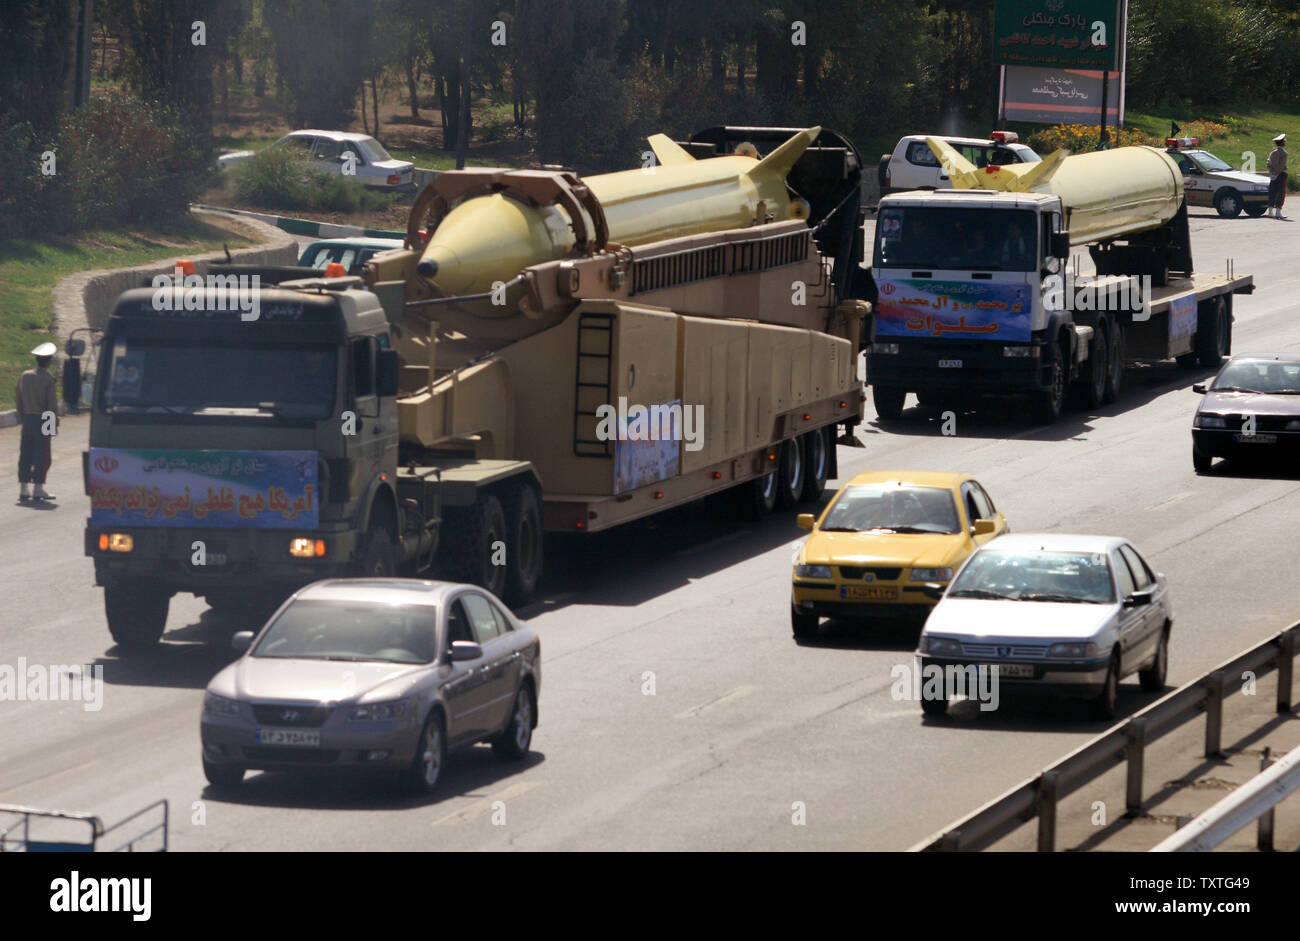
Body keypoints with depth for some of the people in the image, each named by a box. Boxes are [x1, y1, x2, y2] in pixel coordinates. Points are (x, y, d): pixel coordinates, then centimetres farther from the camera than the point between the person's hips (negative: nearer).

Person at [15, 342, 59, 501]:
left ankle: (23, 489, 10)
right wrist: (54, 423, -4)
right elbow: (52, 404, -13)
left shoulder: (24, 376, 4)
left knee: (25, 454, 9)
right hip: (42, 420, -5)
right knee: (42, 455, 1)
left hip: (27, 418, 5)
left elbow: (18, 399, 10)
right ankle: (38, 489, 1)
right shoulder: (48, 380, -13)